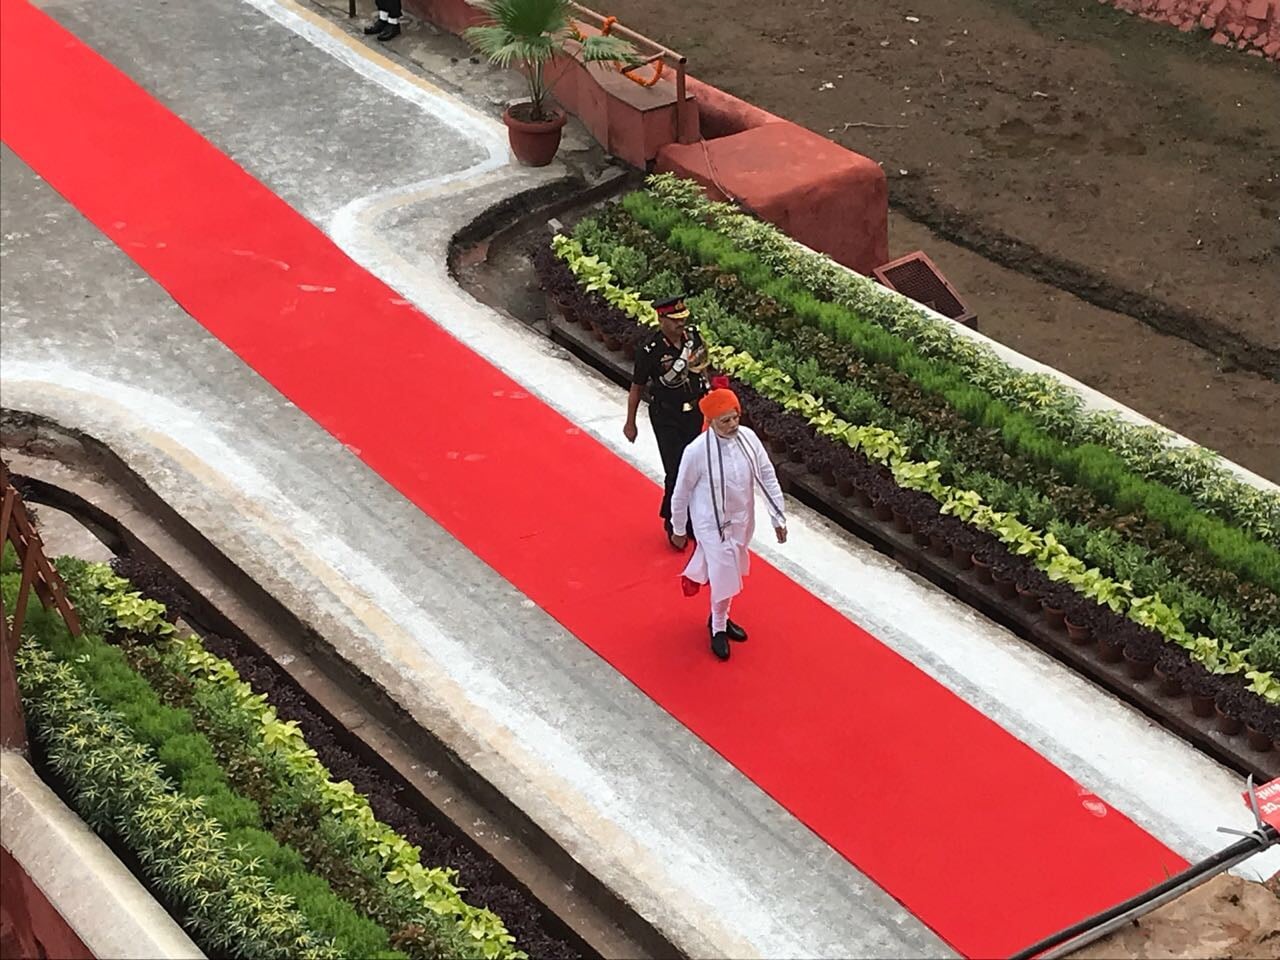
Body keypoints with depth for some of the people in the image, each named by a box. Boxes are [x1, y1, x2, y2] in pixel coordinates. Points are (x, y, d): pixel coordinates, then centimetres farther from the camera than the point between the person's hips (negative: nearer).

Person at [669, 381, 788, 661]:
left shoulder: (748, 437, -15)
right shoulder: (697, 451, -27)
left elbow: (768, 476, -4)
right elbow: (681, 493, -13)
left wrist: (778, 517, -1)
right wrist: (679, 530, -1)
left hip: (742, 519, 5)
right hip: (713, 524, -5)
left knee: (728, 572, 23)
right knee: (726, 577, 3)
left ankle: (719, 617, 47)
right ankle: (718, 629, 29)